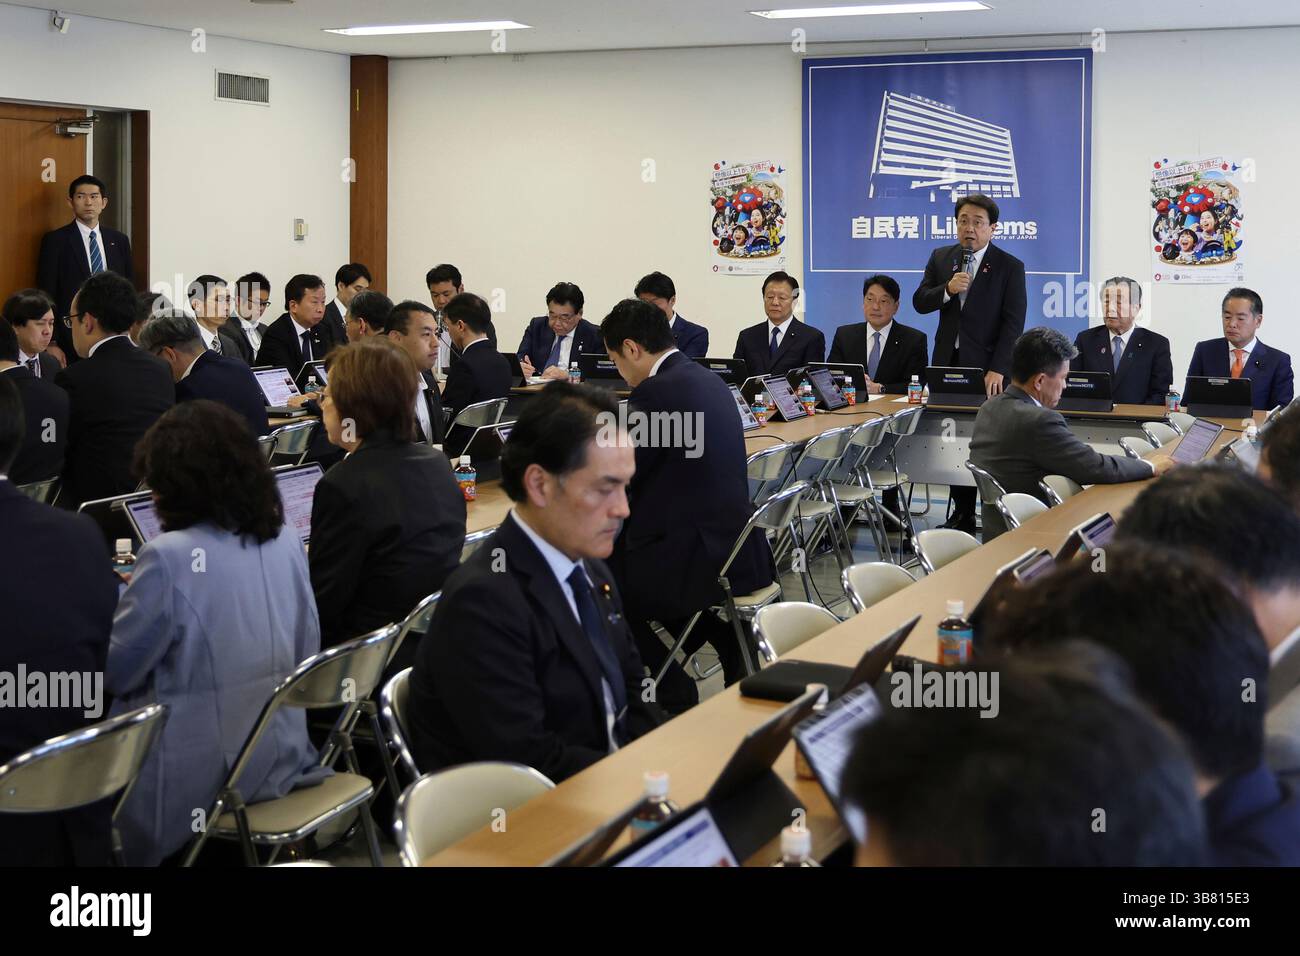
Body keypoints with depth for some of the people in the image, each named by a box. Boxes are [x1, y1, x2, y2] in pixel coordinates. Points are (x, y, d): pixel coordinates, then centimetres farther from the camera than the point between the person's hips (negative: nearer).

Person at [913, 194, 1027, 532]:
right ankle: (962, 513, 12)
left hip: (987, 368, -4)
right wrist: (947, 289, -12)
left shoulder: (1010, 267, -3)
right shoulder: (940, 258, 10)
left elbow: (1013, 323, -9)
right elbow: (919, 302, 8)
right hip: (948, 364, 4)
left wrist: (998, 370, -18)